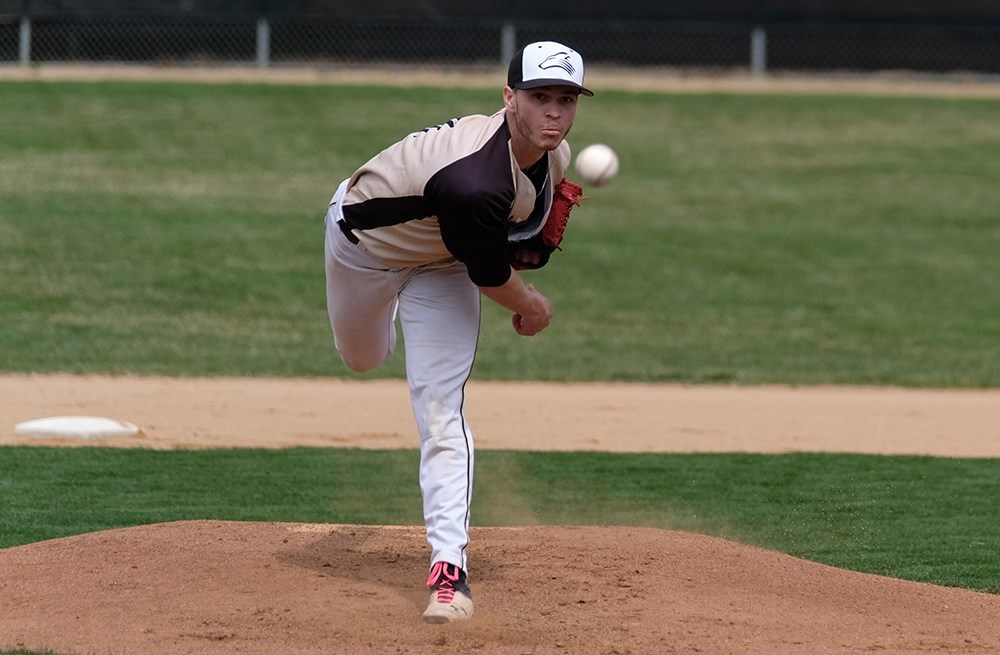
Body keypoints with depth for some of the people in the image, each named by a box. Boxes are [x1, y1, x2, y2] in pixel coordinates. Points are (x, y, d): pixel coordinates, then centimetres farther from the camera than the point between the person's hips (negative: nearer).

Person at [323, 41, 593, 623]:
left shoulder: (552, 154, -24)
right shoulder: (473, 182, -47)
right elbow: (490, 275, -28)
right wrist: (532, 307, -11)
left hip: (440, 266, 4)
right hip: (366, 242, -4)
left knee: (440, 407, -10)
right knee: (364, 359, 26)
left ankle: (450, 565, -14)